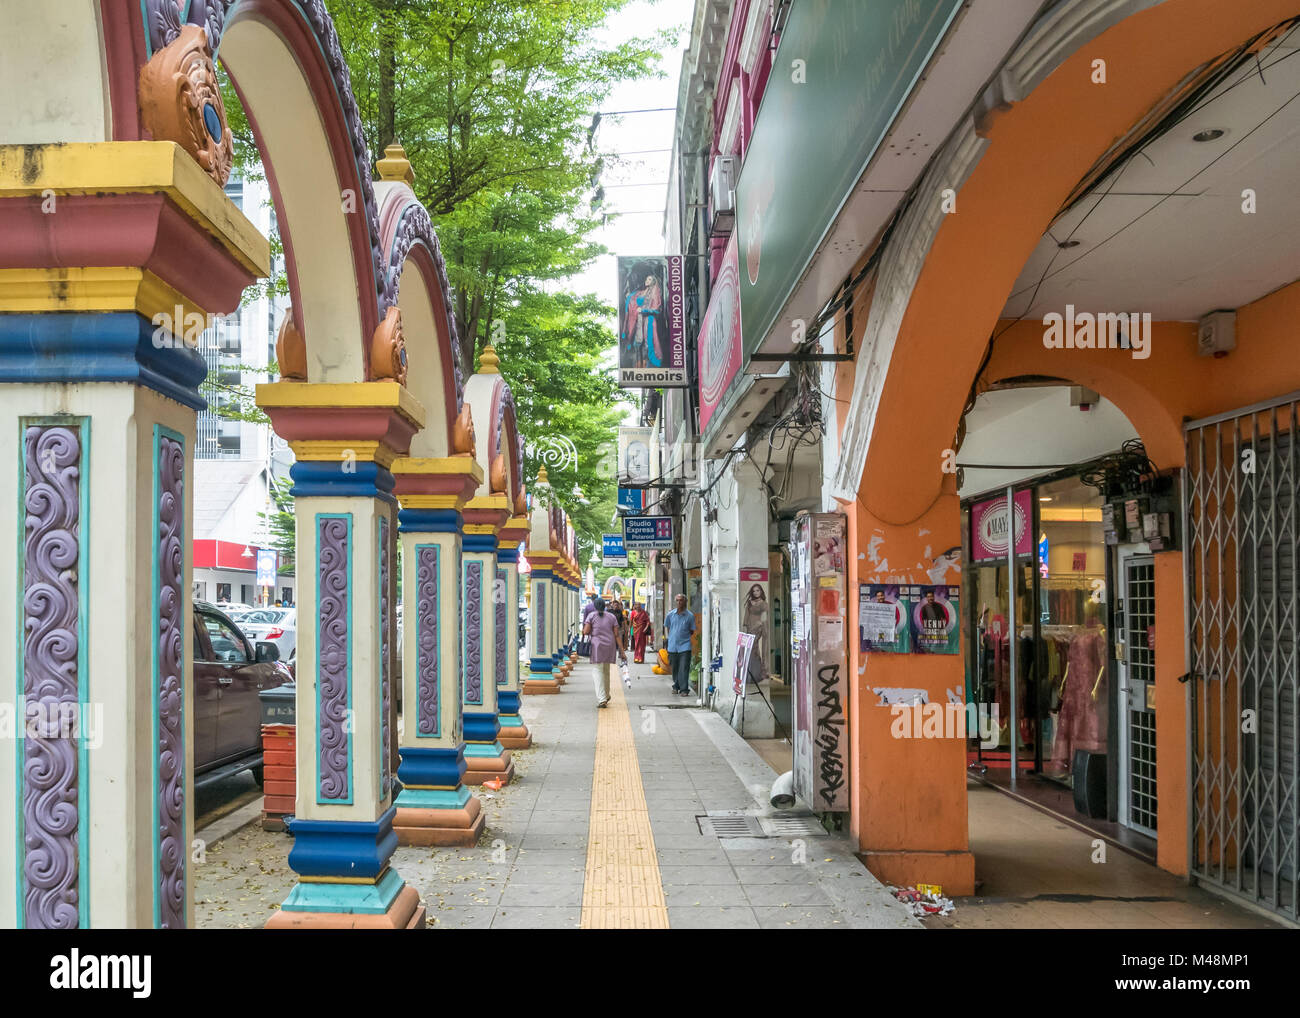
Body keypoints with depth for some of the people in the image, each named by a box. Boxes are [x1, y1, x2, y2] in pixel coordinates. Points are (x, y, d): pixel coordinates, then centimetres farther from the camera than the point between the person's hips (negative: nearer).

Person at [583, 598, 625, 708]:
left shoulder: (592, 615, -1)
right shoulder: (611, 616, 7)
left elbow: (586, 632, -9)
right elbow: (616, 635, 2)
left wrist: (583, 630, 16)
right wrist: (621, 651, 3)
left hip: (597, 646, -3)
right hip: (610, 646, 3)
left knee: (598, 671, -4)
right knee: (606, 670, 20)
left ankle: (601, 699, -16)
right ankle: (606, 695, 33)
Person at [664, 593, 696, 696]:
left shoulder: (690, 616, -2)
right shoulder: (670, 614, 4)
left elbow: (692, 631, 8)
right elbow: (666, 627, 17)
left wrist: (683, 637, 4)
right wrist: (671, 638, 11)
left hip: (685, 646, -3)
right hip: (672, 646, 3)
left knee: (684, 668, -8)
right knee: (674, 668, 11)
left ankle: (684, 689, -6)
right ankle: (676, 687, 26)